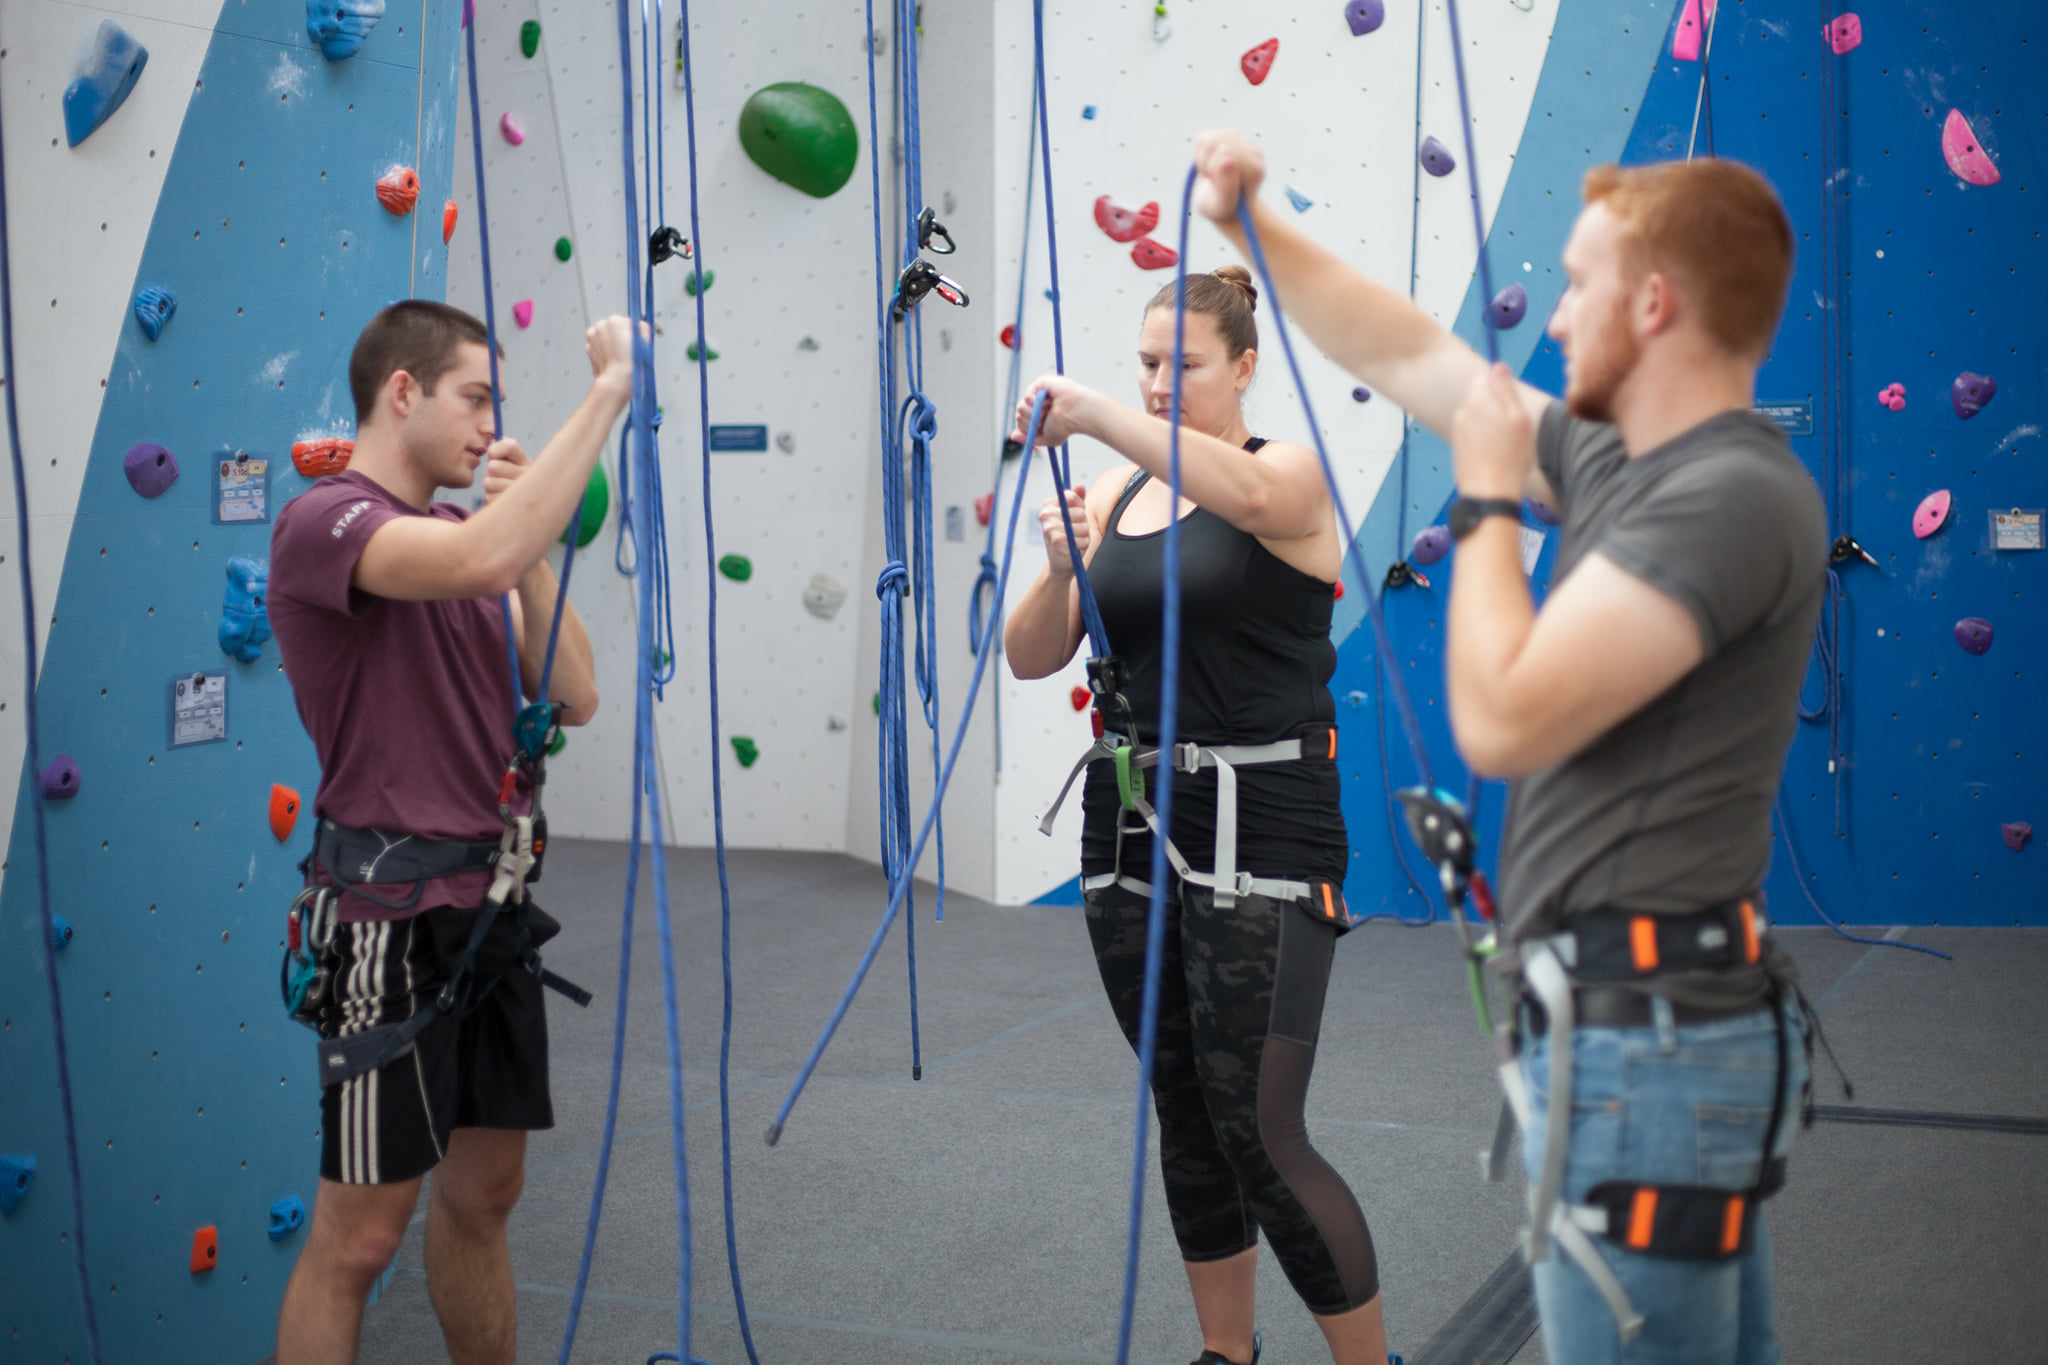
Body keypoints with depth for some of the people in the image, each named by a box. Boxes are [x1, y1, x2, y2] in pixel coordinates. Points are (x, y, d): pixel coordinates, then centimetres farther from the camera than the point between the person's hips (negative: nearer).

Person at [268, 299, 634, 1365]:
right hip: (397, 916, -8)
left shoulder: (458, 536, 14)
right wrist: (606, 393, -26)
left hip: (489, 906, 8)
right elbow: (482, 558, -33)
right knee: (359, 1231, -2)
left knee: (482, 1193, 17)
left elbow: (576, 698, 6)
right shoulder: (326, 521, -12)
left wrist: (529, 543, -4)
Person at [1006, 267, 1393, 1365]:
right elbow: (1032, 657, 4)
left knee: (1259, 1132, -9)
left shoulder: (1293, 473, -4)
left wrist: (1094, 411, -38)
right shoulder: (1116, 492, 10)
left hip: (1260, 833, -6)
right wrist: (1060, 568, -15)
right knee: (1184, 1113, 13)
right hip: (1131, 825, 6)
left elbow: (1246, 493, -30)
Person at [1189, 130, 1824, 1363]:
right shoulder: (1620, 462, 10)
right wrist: (1255, 225, 22)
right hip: (1641, 1024, 10)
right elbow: (1412, 356, 22)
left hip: (1643, 1042, -10)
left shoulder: (1734, 498, -19)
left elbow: (1503, 721, -23)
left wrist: (1489, 498, -10)